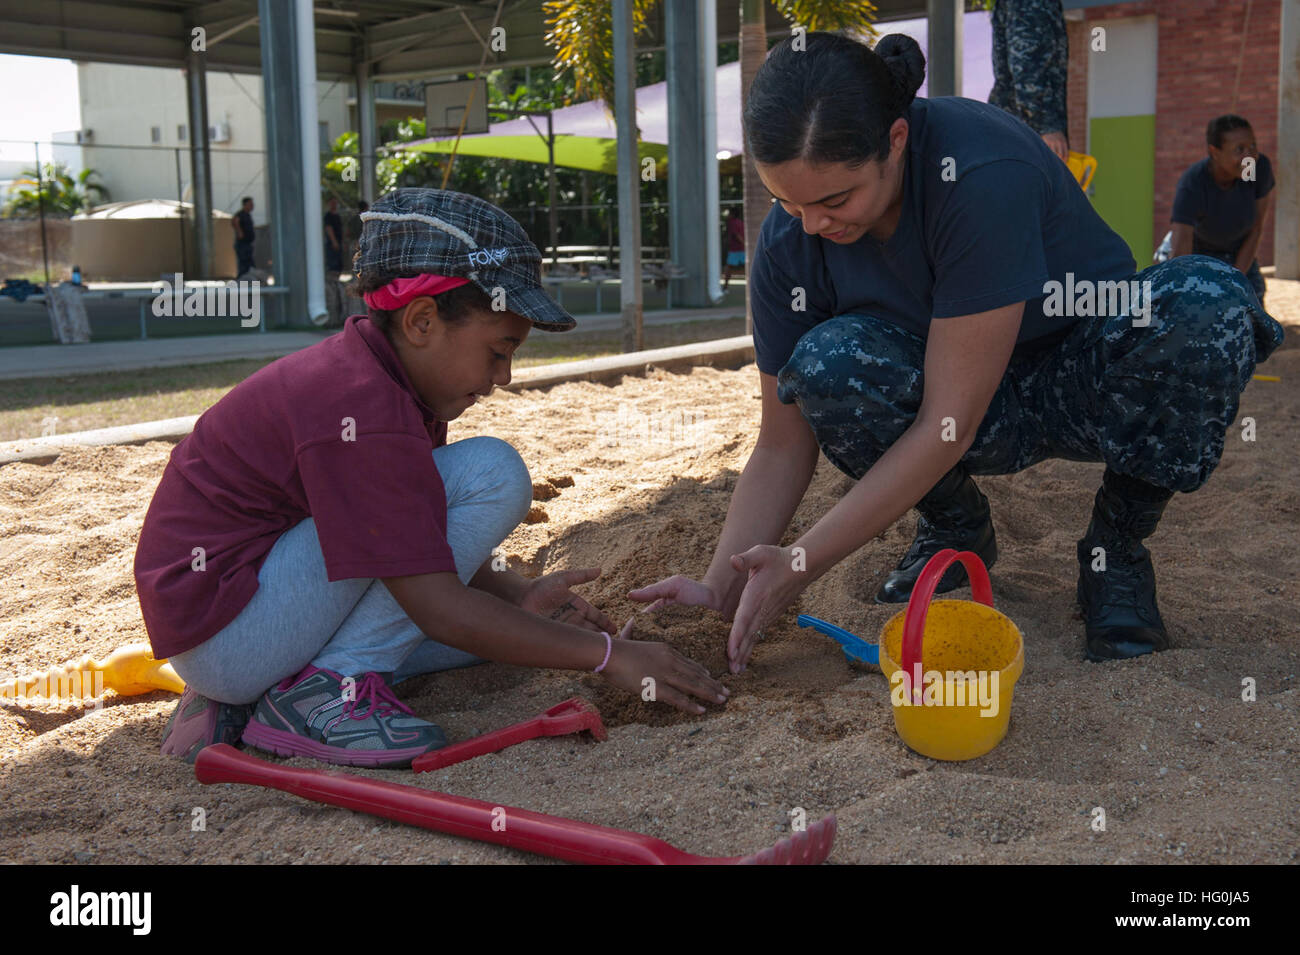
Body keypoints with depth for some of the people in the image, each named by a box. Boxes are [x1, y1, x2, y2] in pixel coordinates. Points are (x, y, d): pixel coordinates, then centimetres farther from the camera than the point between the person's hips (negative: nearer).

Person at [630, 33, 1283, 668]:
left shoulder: (984, 174, -33)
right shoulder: (789, 243, -16)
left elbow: (950, 424, -32)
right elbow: (782, 447, -8)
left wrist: (799, 567, -31)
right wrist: (723, 588, -21)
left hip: (1091, 390, -3)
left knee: (1208, 303, -35)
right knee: (826, 363, -30)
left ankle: (1117, 548, -10)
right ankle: (955, 527, 1)